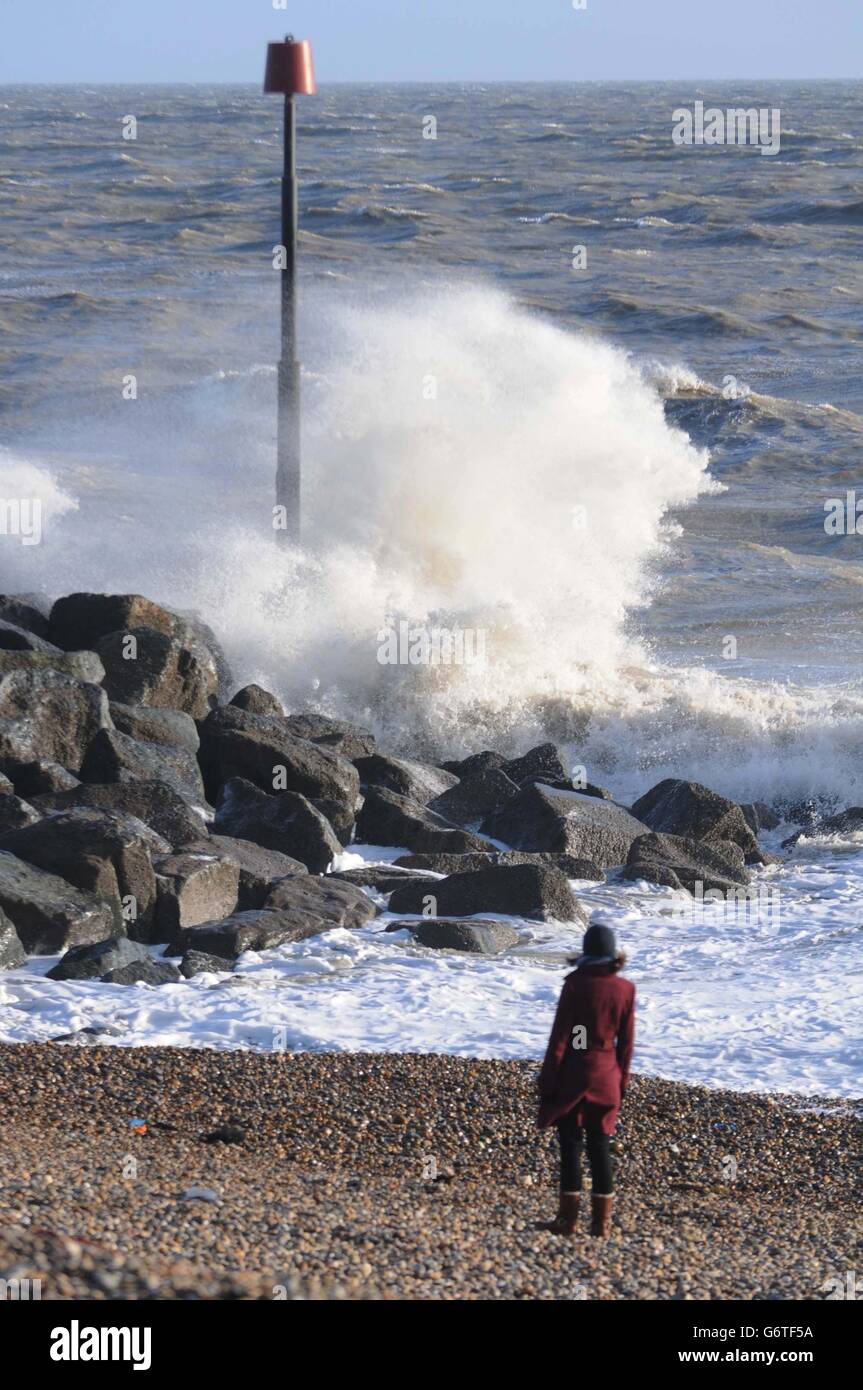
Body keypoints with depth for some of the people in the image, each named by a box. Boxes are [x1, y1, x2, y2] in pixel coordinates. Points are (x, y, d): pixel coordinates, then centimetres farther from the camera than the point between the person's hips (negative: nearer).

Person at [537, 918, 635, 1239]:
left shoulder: (575, 986, -13)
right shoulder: (625, 989, -1)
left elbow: (560, 1036, -11)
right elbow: (626, 1041, 5)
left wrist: (547, 1080, -5)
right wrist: (621, 1081, 15)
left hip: (573, 1075, -4)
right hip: (607, 1077, 4)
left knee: (570, 1143, 2)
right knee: (600, 1145, 9)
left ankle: (569, 1218, 1)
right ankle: (601, 1221, 8)